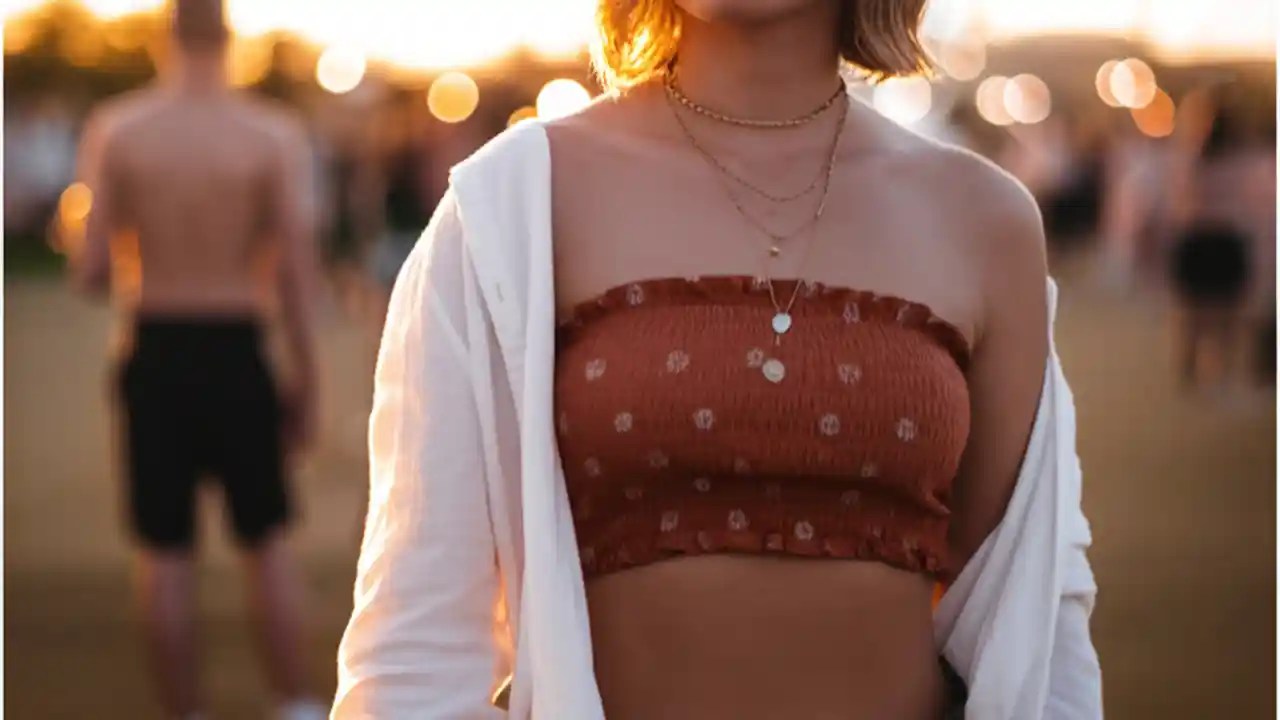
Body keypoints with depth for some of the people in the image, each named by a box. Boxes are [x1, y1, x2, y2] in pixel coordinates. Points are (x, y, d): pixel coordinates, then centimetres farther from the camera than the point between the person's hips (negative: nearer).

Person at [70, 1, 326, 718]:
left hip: (154, 351, 1)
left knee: (166, 553, 9)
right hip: (237, 354, 0)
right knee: (268, 544, 13)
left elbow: (92, 271, -5)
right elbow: (296, 270, -8)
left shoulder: (115, 128, -5)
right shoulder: (275, 135, -8)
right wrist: (307, 384, 0)